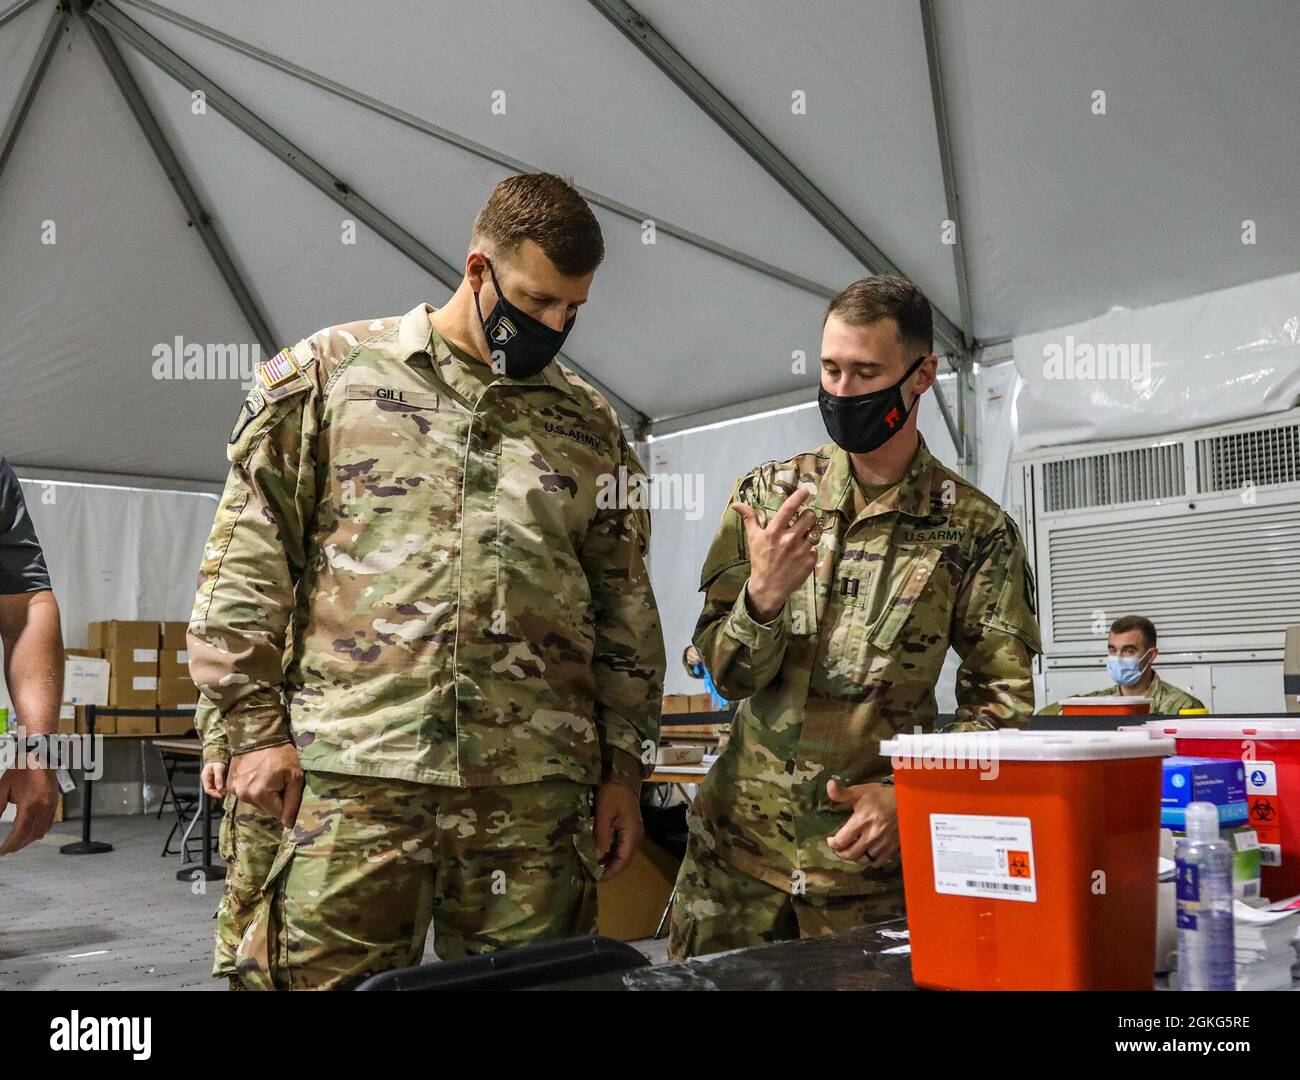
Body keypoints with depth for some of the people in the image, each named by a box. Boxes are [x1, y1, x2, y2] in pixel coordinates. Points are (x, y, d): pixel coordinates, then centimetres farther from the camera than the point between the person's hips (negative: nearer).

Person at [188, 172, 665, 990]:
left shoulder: (592, 426, 14)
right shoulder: (330, 372, 6)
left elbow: (626, 607, 15)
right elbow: (248, 559, 4)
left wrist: (625, 767, 11)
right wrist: (254, 725, -2)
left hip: (536, 794, 3)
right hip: (352, 775, -2)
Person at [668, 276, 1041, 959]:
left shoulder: (976, 528, -4)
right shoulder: (768, 493, 1)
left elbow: (1001, 698, -1)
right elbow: (725, 672, 0)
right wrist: (763, 598, -21)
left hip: (872, 852, -1)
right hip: (738, 841, 2)